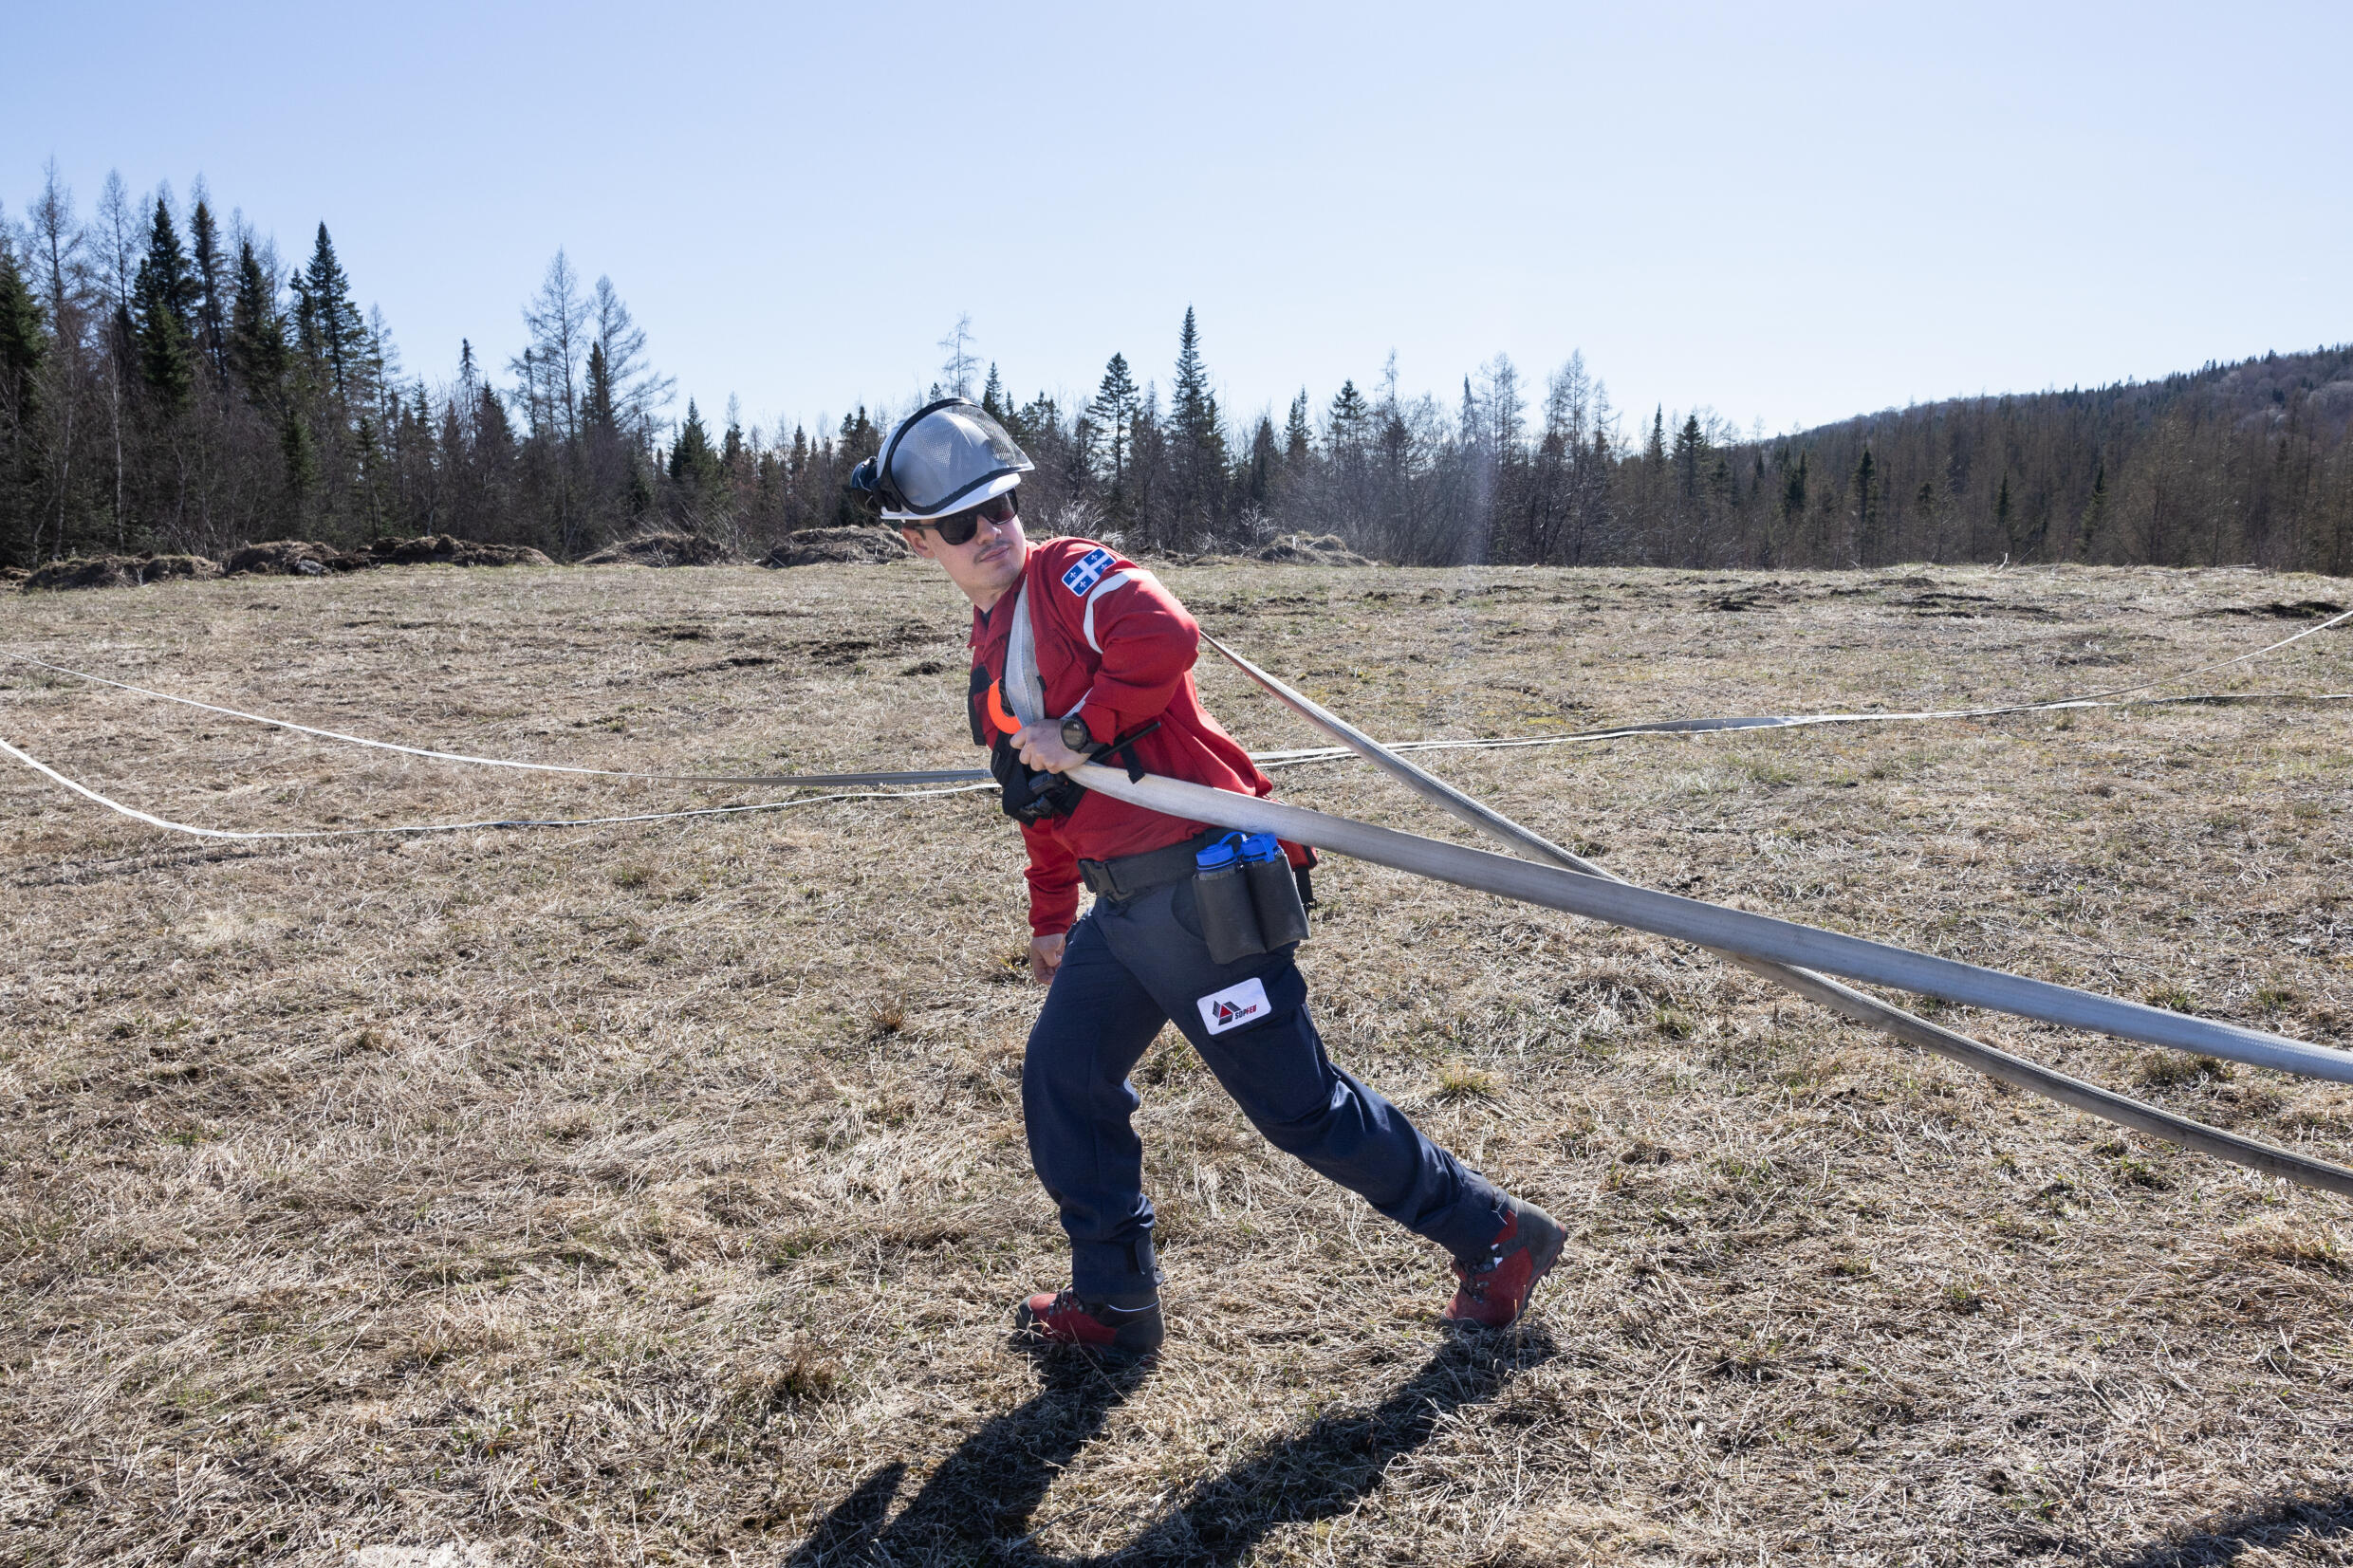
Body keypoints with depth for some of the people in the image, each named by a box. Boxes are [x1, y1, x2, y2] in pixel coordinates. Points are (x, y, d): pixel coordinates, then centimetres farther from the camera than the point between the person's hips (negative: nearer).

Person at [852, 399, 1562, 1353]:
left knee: (1298, 1104, -3)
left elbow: (1164, 637, -30)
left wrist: (1080, 729, -19)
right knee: (1062, 1080, 11)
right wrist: (1051, 916, 29)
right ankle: (1115, 1302, 27)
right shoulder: (991, 651, 19)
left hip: (1199, 885, -9)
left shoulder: (1071, 575, -8)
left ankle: (1496, 1237, 14)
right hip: (1120, 905, 9)